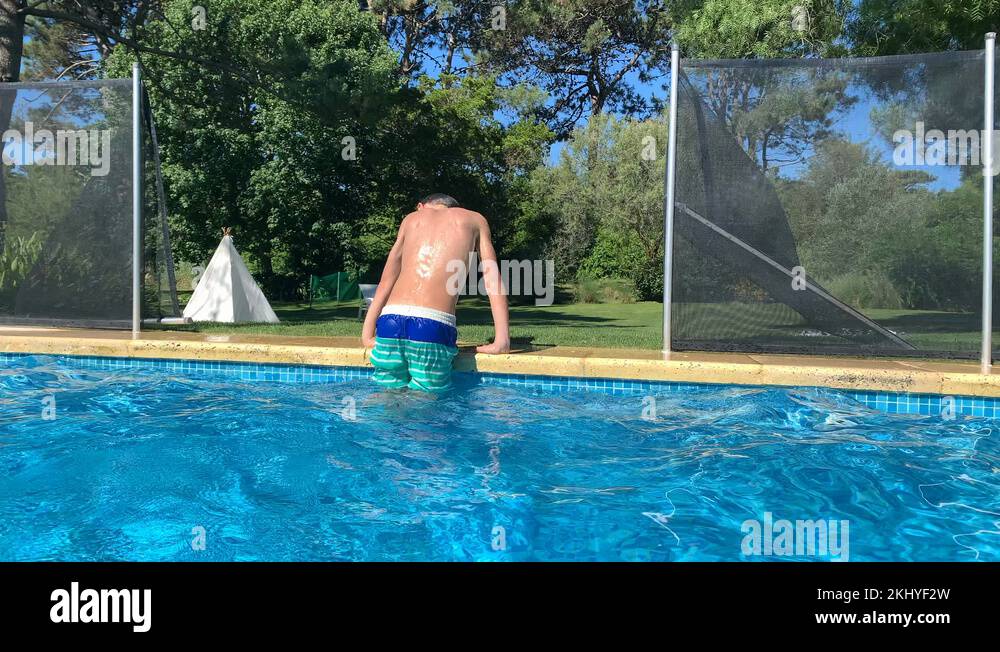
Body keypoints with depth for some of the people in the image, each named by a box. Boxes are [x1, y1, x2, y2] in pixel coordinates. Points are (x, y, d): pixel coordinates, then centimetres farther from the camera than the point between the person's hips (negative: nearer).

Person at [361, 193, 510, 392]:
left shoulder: (412, 218, 25)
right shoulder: (475, 220, 21)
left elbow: (387, 280, 21)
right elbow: (492, 278, 13)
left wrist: (367, 334, 19)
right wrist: (501, 340, 9)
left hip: (389, 323, 3)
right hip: (433, 328, -2)